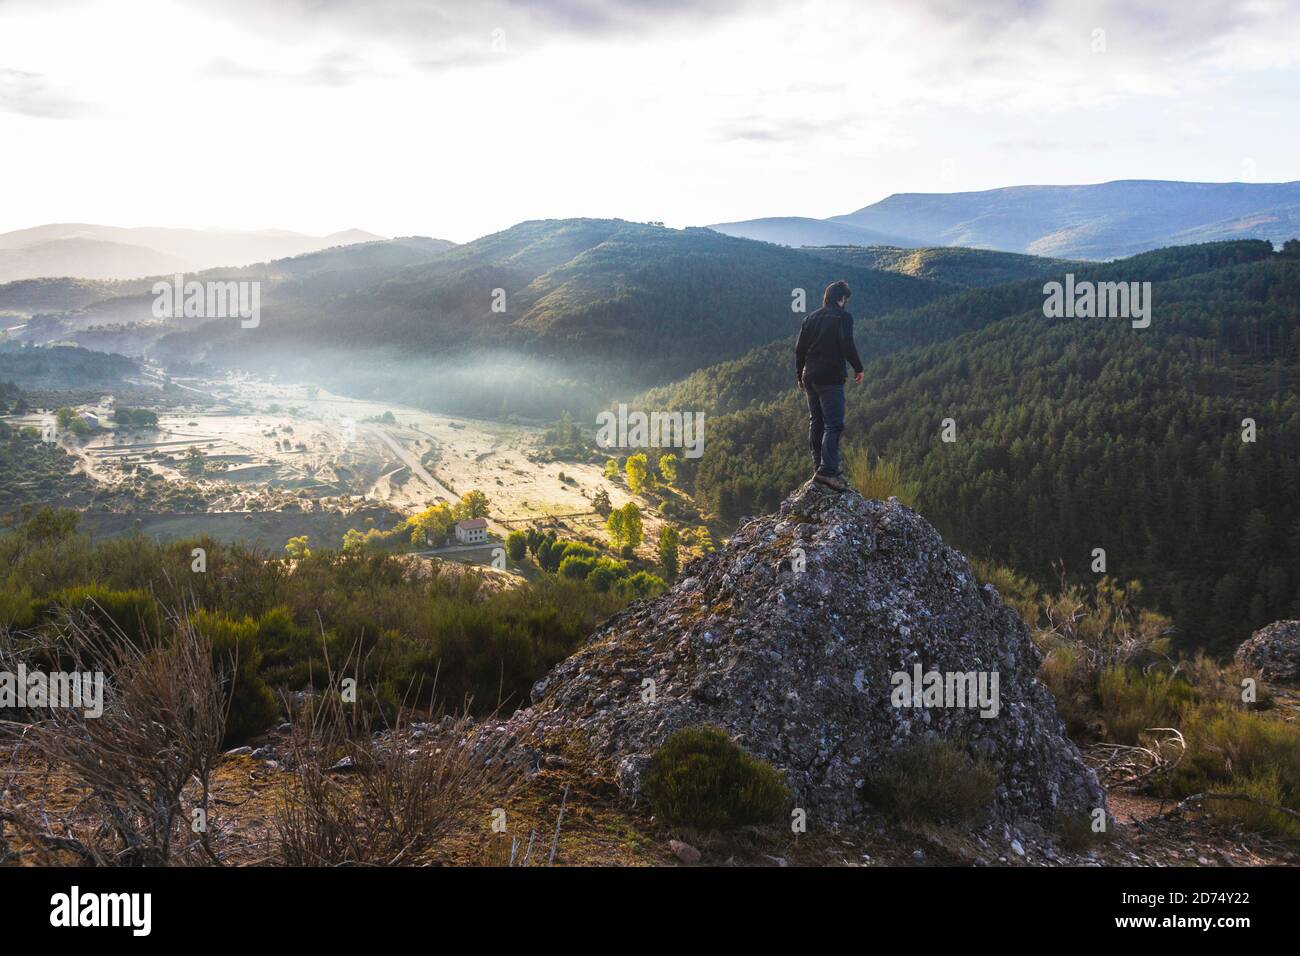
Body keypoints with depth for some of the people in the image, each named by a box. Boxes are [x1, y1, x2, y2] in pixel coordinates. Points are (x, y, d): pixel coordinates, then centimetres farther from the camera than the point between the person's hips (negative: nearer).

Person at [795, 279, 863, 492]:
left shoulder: (810, 318, 14)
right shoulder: (843, 317, -5)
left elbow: (799, 348, 14)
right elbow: (847, 346, -14)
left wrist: (800, 376, 21)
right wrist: (858, 368, 0)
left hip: (810, 377, 7)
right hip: (831, 378, -7)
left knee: (816, 423, 13)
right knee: (833, 424, -11)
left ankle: (818, 468, 15)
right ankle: (828, 470, -22)